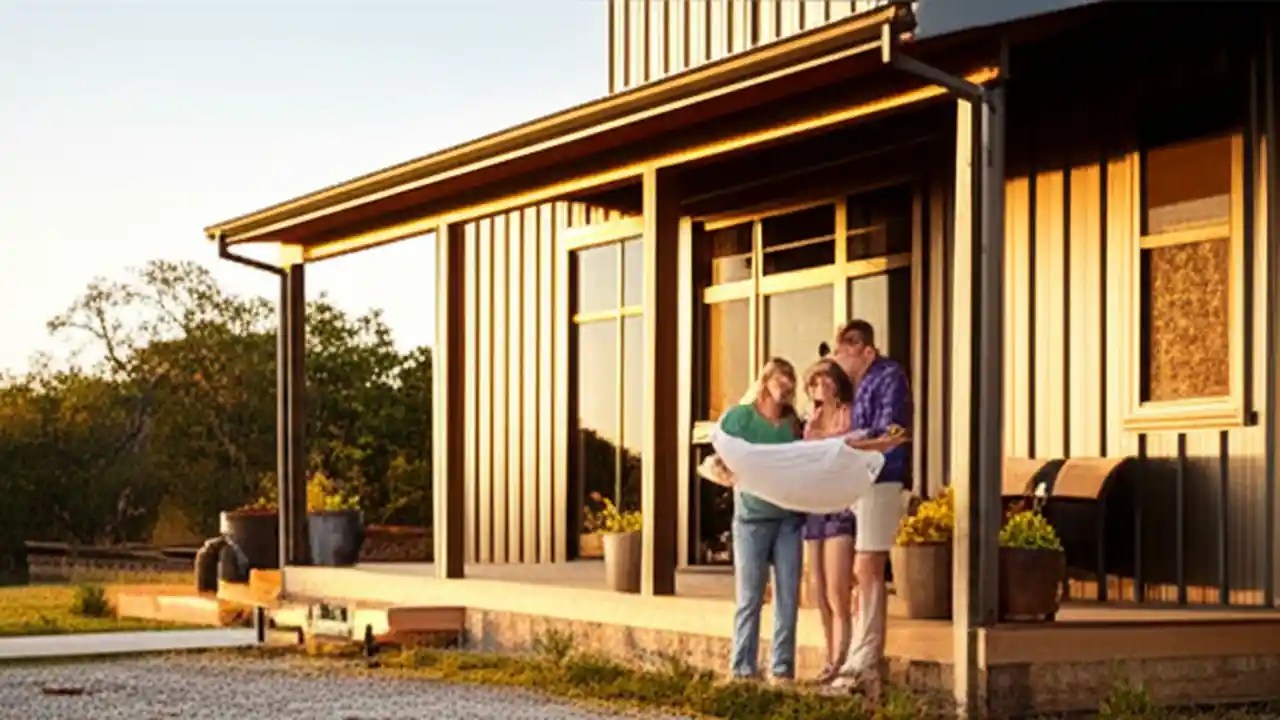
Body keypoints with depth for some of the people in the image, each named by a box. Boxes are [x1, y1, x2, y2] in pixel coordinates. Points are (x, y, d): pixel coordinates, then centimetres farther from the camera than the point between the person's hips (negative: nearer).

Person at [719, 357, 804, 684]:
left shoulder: (794, 423, 11)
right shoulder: (738, 417, 2)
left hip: (789, 517, 3)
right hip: (752, 516, -3)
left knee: (788, 596, 2)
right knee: (749, 597, -2)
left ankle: (782, 669, 8)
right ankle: (742, 669, 3)